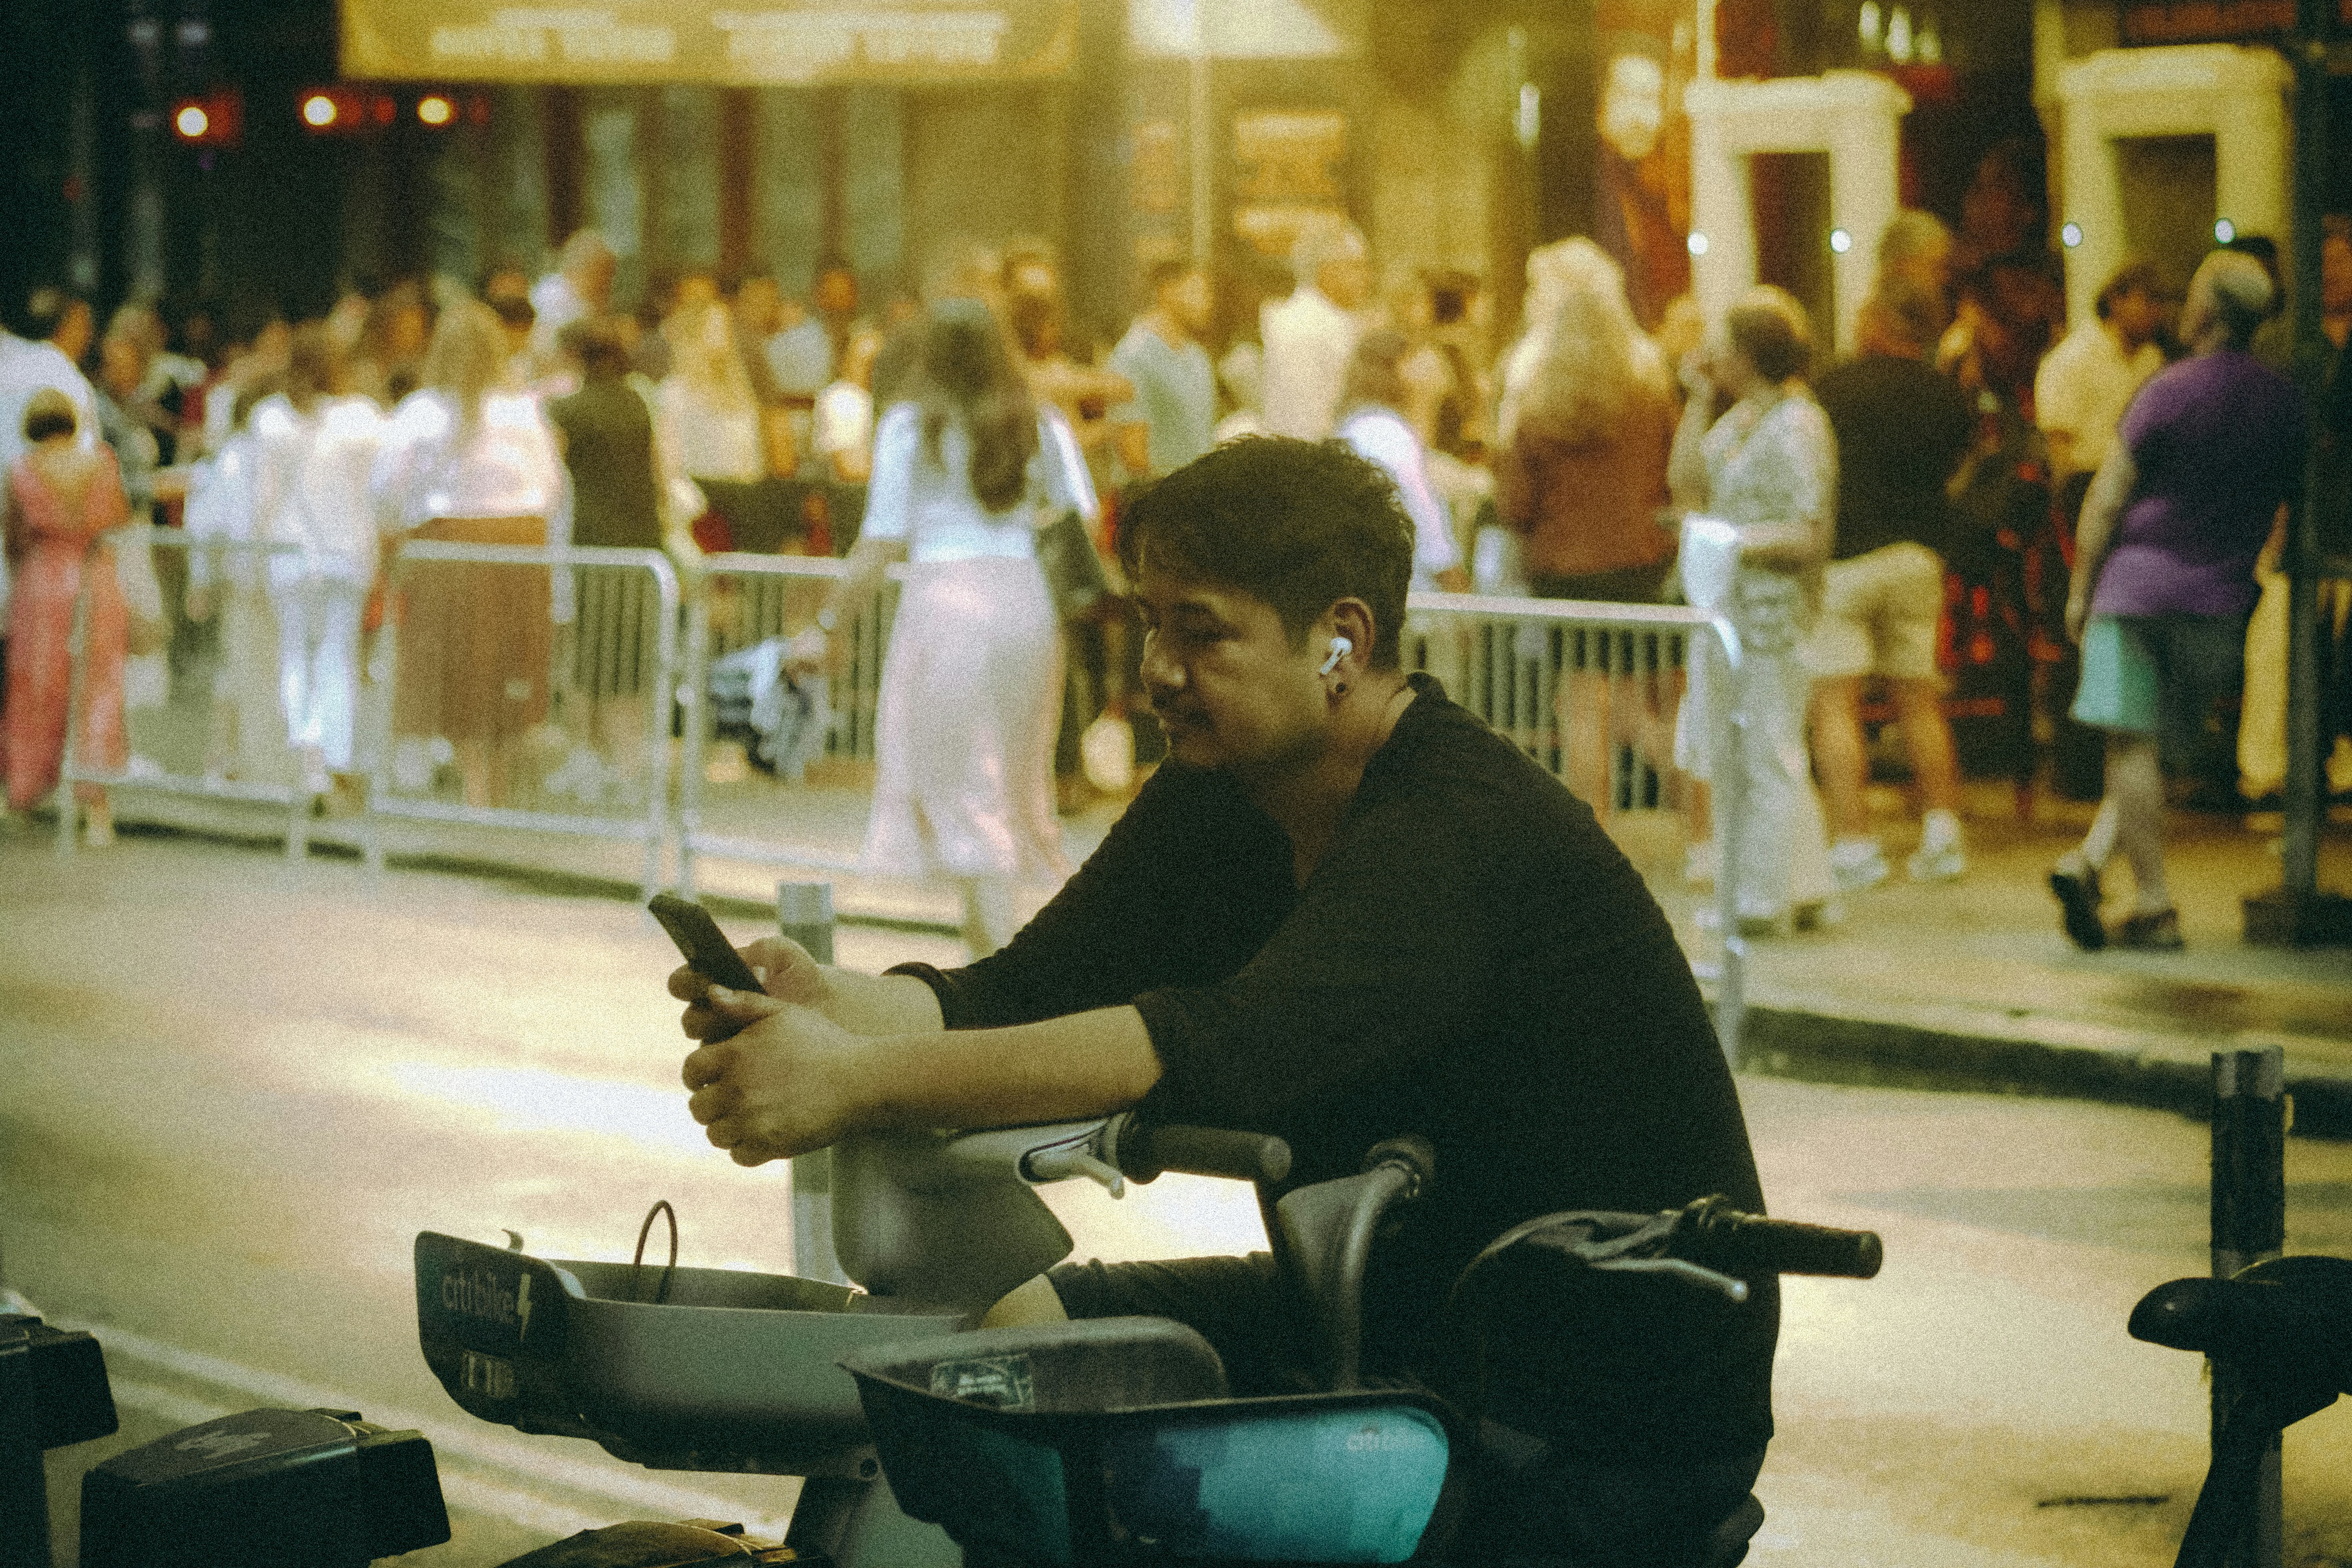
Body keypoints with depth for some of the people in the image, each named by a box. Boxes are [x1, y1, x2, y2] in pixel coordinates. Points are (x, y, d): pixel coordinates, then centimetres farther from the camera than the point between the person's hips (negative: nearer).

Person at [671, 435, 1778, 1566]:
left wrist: (861, 1082, -44)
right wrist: (831, 1008, -26)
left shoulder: (1461, 832, -24)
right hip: (1390, 1322, 9)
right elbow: (1022, 993, -4)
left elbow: (1231, 1052, -39)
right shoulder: (1221, 800, 5)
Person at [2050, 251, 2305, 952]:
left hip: (2136, 580, -4)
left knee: (2133, 745, -2)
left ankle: (2155, 906, -7)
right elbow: (2281, 512, 14)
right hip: (2221, 599, 4)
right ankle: (2092, 856, -3)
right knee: (2158, 741, 14)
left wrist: (2080, 589, 1)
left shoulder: (2168, 391, -8)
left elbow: (2107, 500, -7)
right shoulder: (2287, 404, 5)